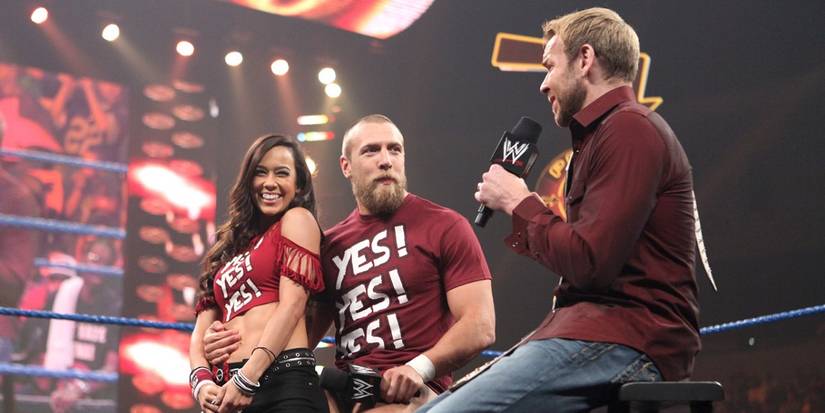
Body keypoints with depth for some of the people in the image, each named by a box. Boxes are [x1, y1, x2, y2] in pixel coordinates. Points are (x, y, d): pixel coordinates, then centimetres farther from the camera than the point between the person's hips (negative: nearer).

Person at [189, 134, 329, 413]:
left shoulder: (297, 219, 6)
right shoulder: (233, 243, 23)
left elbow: (293, 304, -7)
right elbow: (202, 329, 17)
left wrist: (247, 381, -14)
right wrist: (201, 380, -4)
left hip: (284, 384, -6)